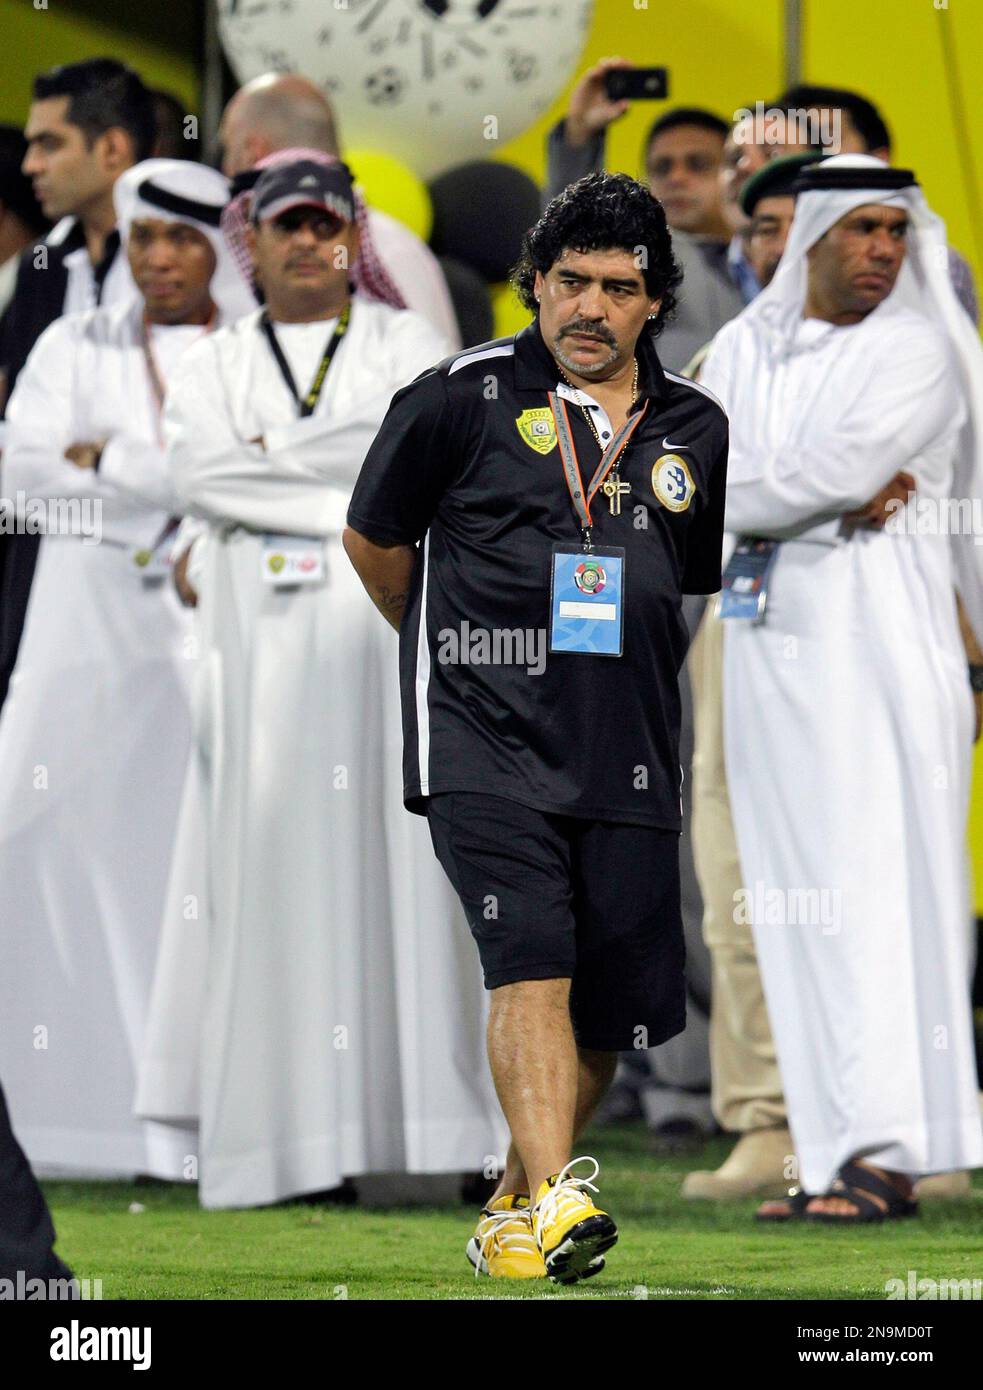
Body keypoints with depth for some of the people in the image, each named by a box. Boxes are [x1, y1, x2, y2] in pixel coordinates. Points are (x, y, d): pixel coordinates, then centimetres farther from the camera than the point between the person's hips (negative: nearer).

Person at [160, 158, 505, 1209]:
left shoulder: (405, 344, 12)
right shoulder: (214, 366, 15)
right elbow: (197, 471, -4)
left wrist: (274, 458, -7)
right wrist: (348, 503, -9)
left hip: (388, 624, -1)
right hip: (267, 641, 1)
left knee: (400, 852, -7)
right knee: (277, 864, -5)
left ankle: (433, 1117, -8)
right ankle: (292, 1140, -6)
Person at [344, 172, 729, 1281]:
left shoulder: (696, 430, 11)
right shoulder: (462, 399, 0)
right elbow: (372, 538, 13)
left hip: (626, 762, 4)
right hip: (486, 744, -4)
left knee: (614, 1016, 5)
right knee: (533, 966, -22)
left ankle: (511, 1213, 24)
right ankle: (553, 1204, -33)